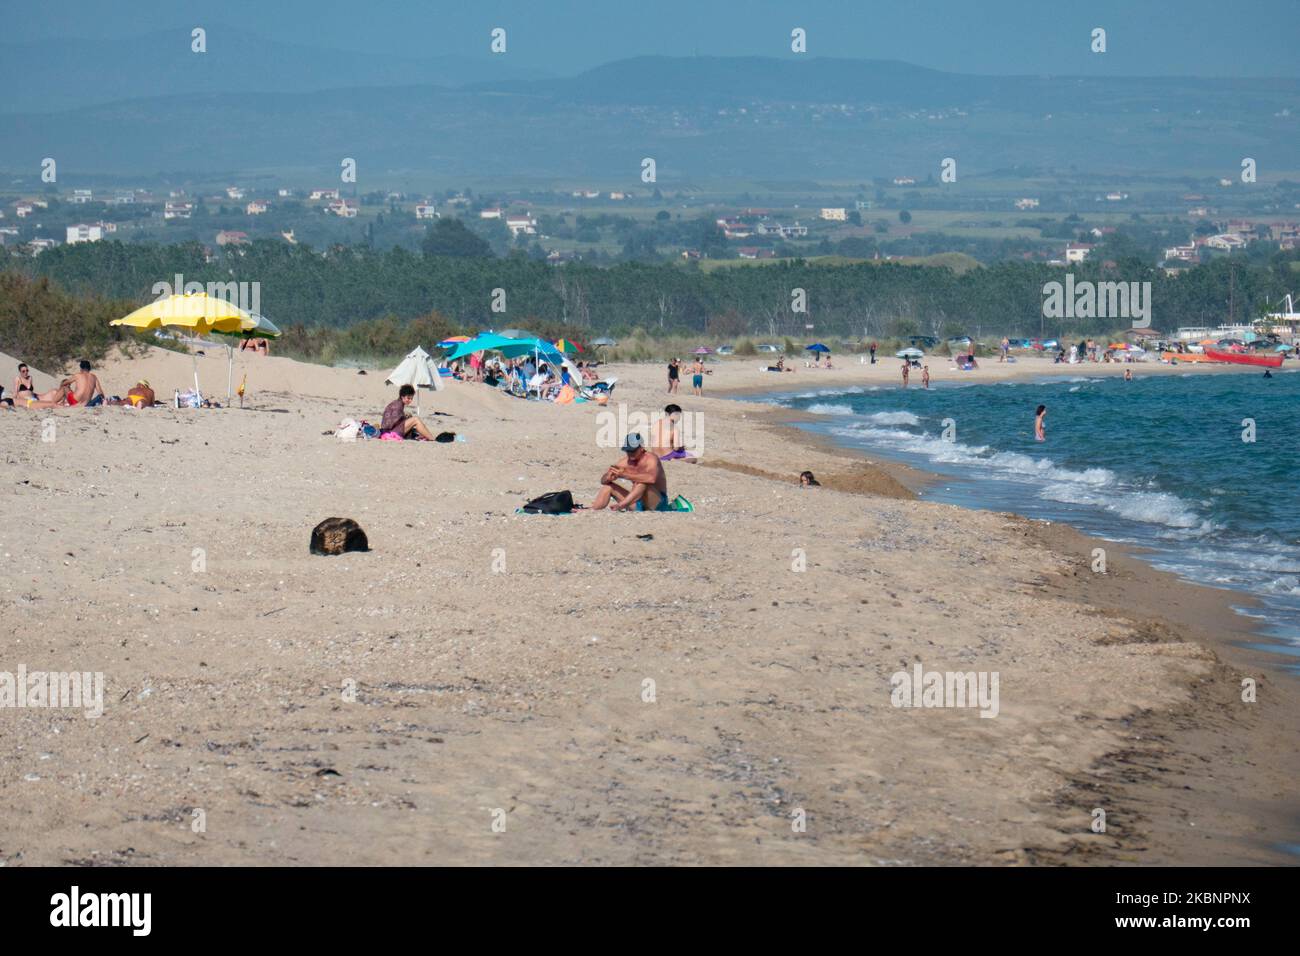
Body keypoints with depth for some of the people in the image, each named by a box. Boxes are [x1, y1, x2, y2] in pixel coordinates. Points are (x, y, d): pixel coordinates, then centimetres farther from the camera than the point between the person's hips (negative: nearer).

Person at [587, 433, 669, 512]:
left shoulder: (651, 459, -17)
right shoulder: (625, 462, 1)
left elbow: (652, 478, -39)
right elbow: (603, 480, 1)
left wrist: (624, 475, -39)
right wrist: (609, 477, -25)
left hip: (658, 503, -7)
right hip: (638, 504, 7)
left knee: (643, 481, -34)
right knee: (608, 486, 2)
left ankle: (620, 506, -44)